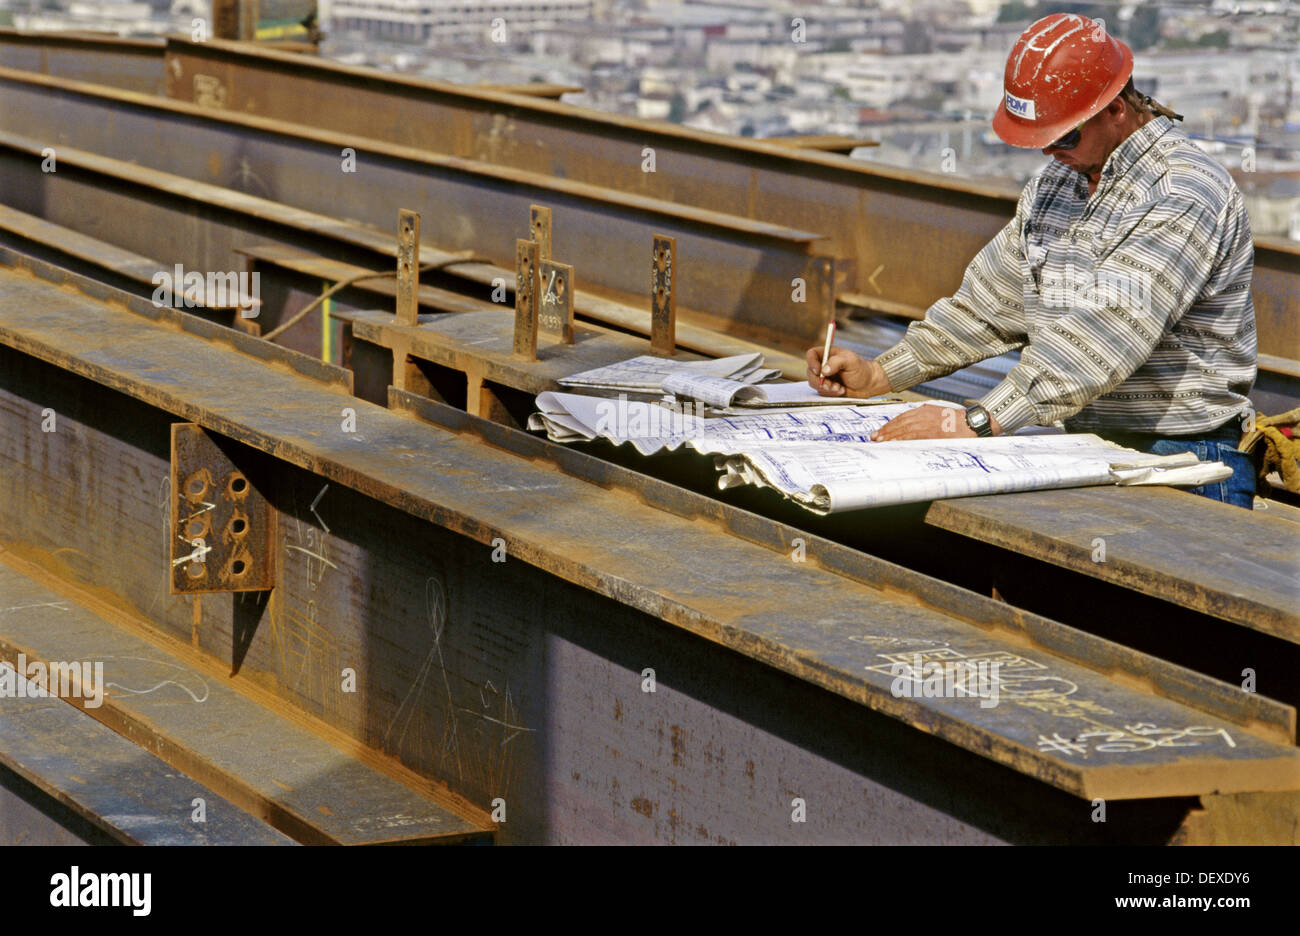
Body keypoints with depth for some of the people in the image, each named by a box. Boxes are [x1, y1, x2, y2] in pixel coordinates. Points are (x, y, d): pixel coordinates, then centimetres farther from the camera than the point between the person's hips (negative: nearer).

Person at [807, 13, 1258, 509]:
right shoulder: (1054, 184, 15)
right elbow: (991, 301, 24)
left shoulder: (1187, 194, -14)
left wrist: (978, 422, -28)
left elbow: (1107, 330, -24)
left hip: (1181, 467, -7)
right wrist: (877, 376, 14)